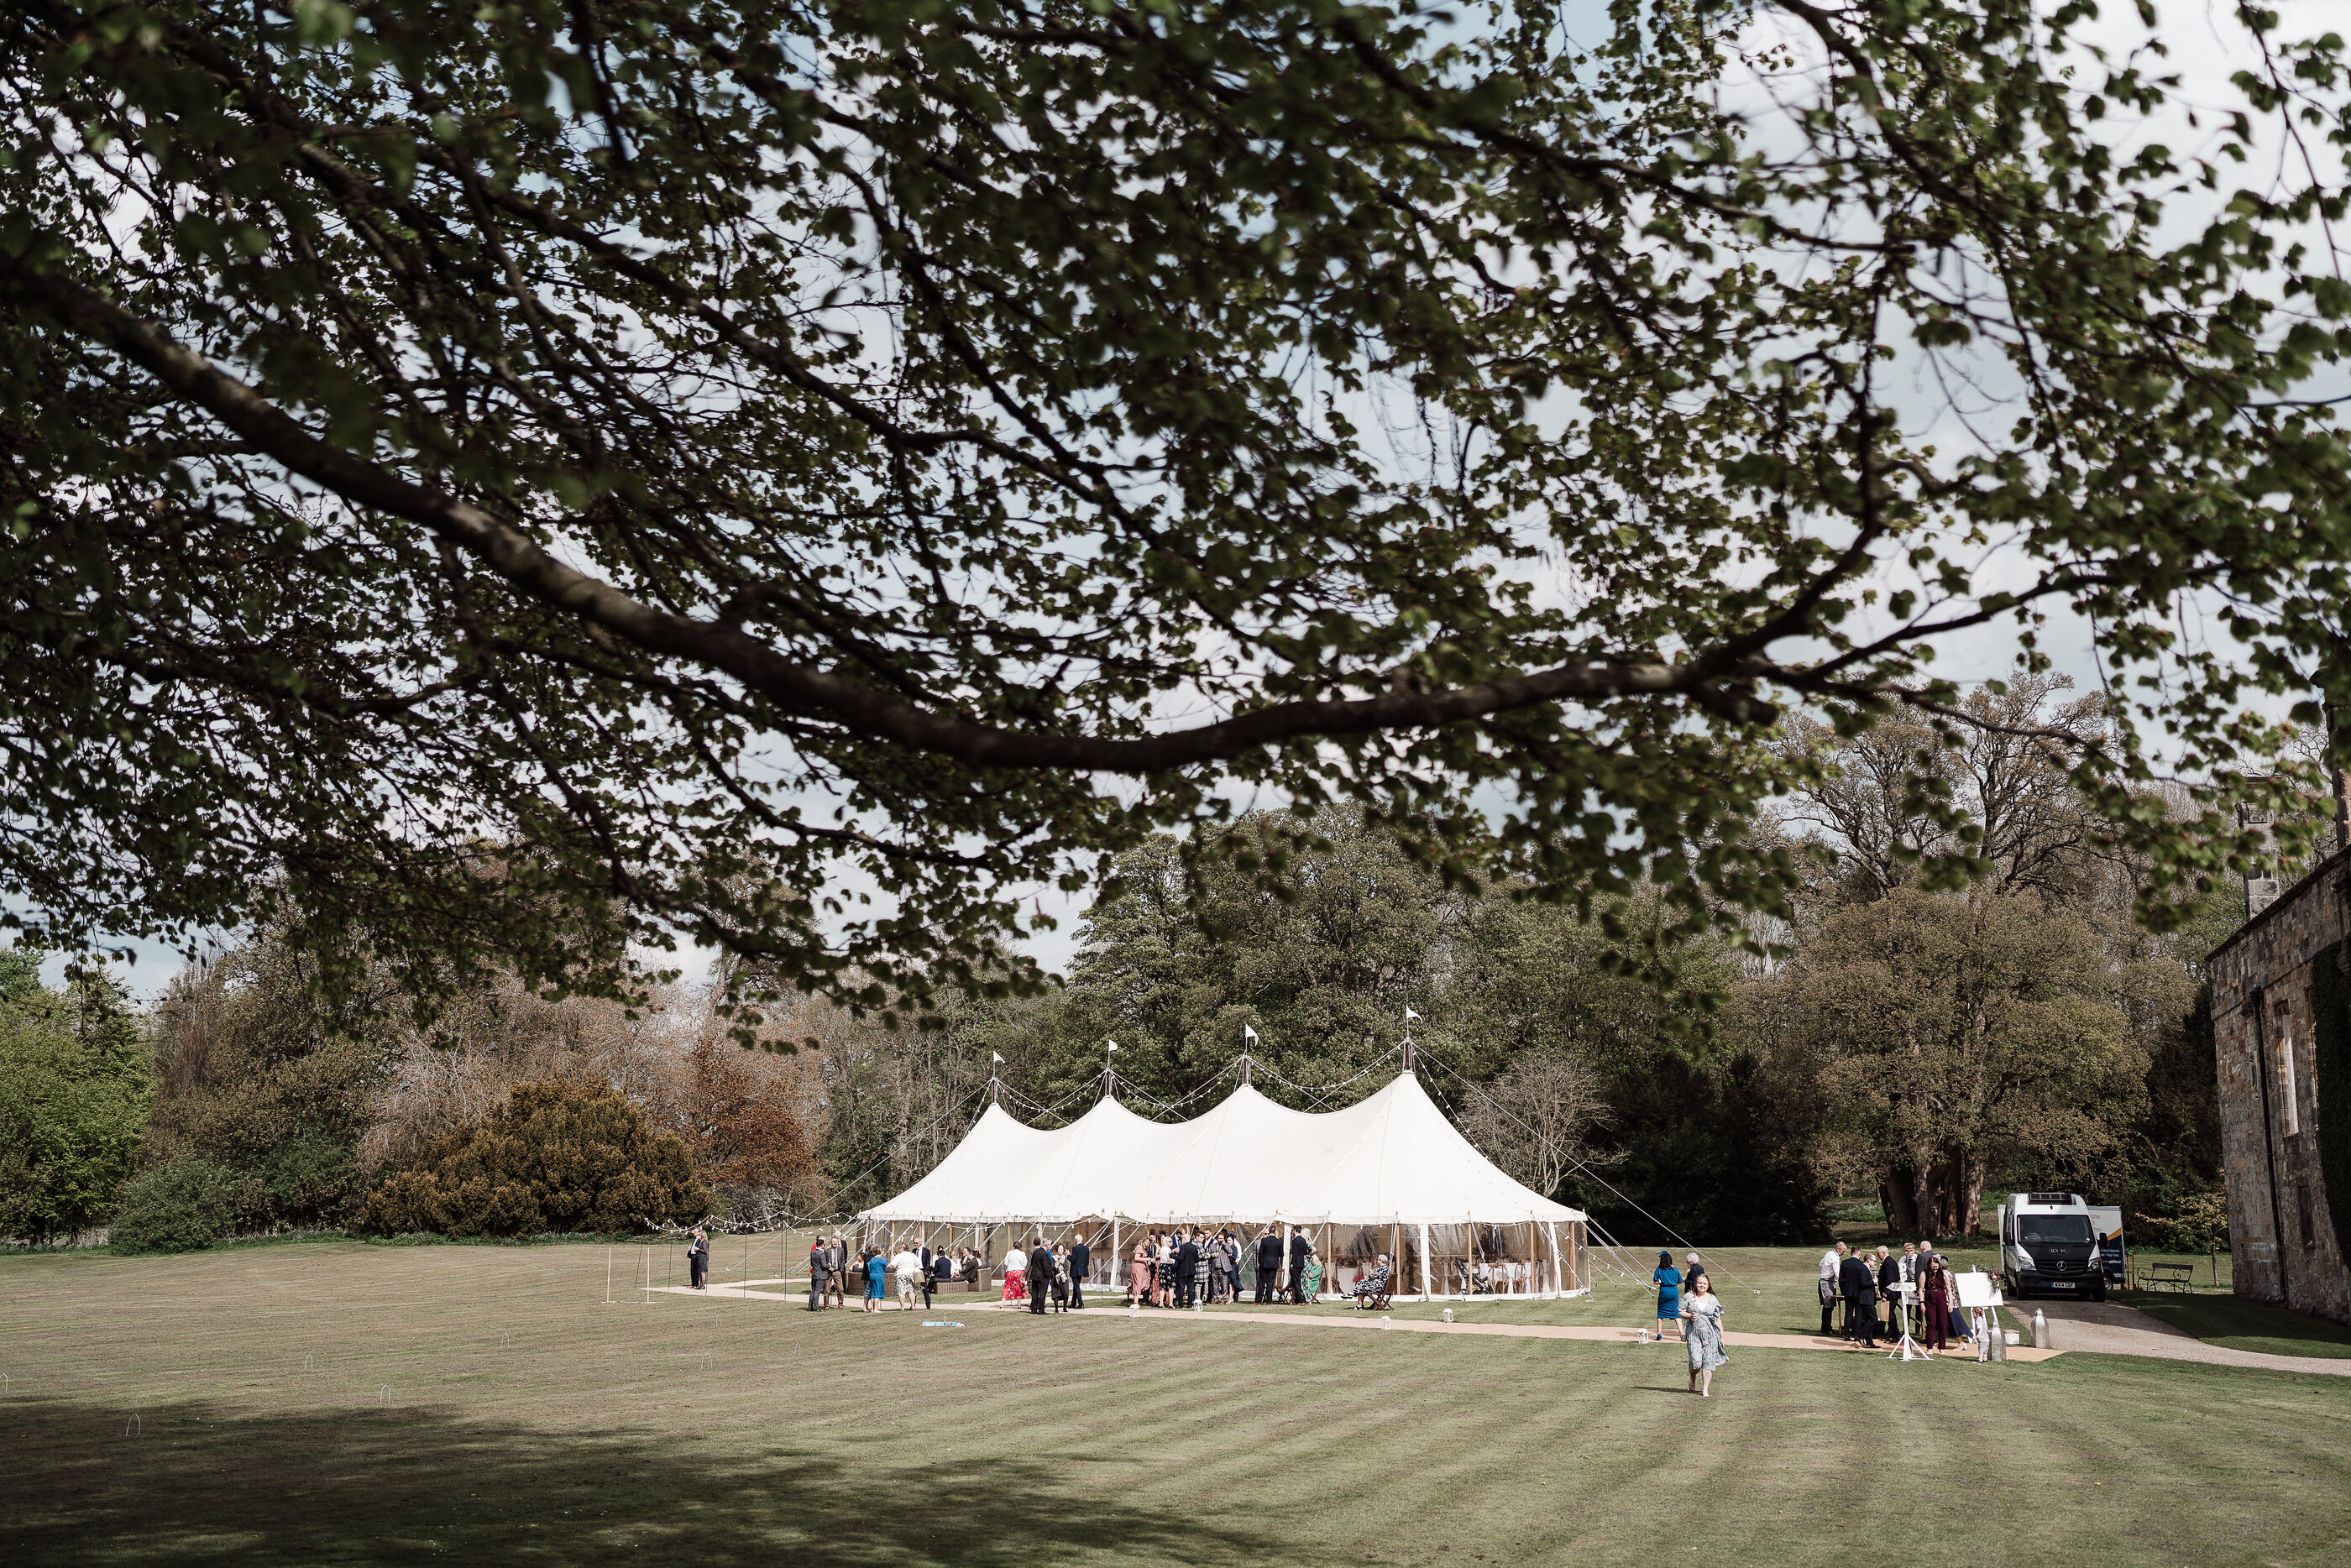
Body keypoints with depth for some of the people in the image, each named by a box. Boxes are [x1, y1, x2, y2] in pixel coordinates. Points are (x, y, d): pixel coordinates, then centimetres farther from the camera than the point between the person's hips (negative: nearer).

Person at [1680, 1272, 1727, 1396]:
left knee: (1708, 1361, -3)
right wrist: (1690, 1316, -14)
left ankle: (1705, 1389, 5)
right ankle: (1692, 1379, 21)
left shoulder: (1712, 1299, 10)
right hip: (1693, 1333, -2)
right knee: (1696, 1361, -11)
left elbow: (1718, 1319, 13)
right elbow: (1680, 1312, 7)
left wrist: (1722, 1336, 10)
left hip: (1710, 1334, 2)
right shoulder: (1689, 1297, 5)